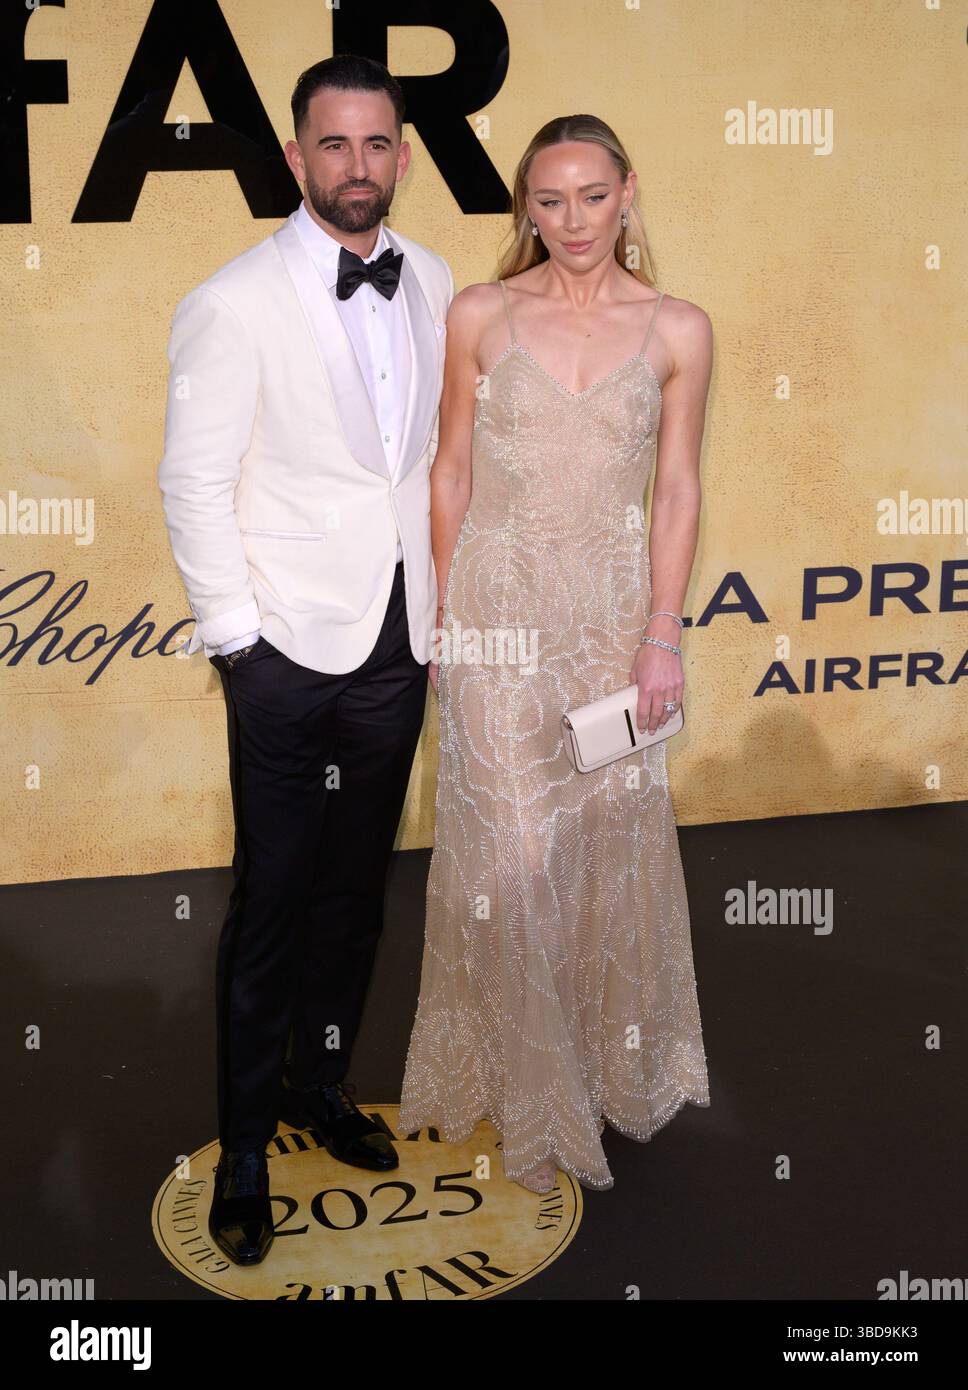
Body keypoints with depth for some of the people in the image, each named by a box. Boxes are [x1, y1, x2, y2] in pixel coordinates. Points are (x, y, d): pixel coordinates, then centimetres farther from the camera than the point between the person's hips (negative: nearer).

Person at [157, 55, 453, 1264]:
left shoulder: (433, 287, 6)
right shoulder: (233, 304, -10)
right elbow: (194, 484, -9)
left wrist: (442, 608, 9)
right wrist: (233, 637, -10)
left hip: (397, 642, 5)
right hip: (290, 649, -4)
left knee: (356, 886, 16)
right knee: (271, 900, 4)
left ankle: (321, 1084, 36)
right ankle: (244, 1149, 21)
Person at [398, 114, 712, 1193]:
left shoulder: (677, 330, 1)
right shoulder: (479, 317, 0)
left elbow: (677, 491, 2)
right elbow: (450, 474, 4)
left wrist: (662, 635, -4)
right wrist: (444, 614, 3)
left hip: (612, 607, 1)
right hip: (499, 608, -1)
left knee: (613, 835, 9)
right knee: (509, 843, 2)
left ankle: (613, 1058, 33)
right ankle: (532, 1100, 20)